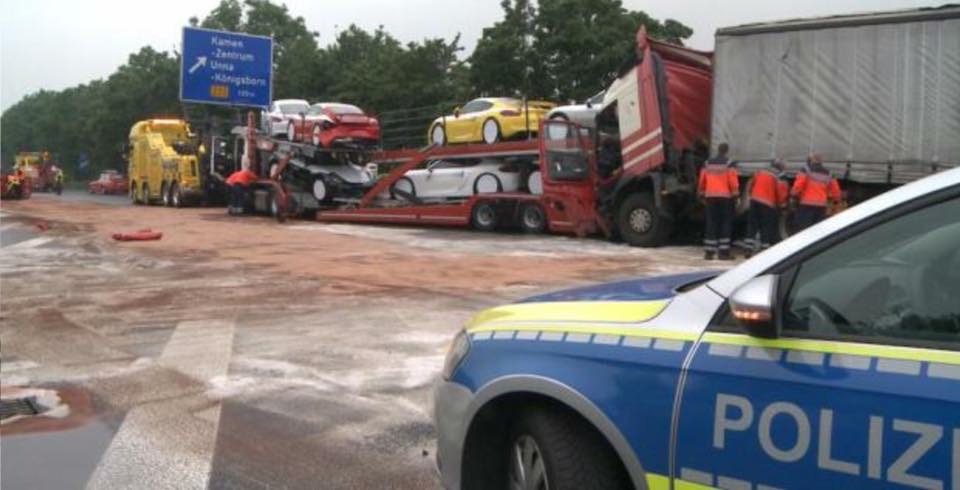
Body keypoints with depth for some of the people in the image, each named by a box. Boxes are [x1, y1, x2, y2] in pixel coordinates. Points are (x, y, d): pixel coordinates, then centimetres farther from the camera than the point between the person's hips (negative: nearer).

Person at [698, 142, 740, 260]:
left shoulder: (707, 164, 10)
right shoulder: (728, 163, -5)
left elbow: (702, 181, 11)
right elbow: (733, 181, -10)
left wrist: (701, 195, 19)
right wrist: (735, 196, -6)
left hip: (710, 197, 4)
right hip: (725, 197, -4)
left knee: (711, 224, 7)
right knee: (726, 224, 1)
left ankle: (709, 252, 5)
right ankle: (723, 252, -1)